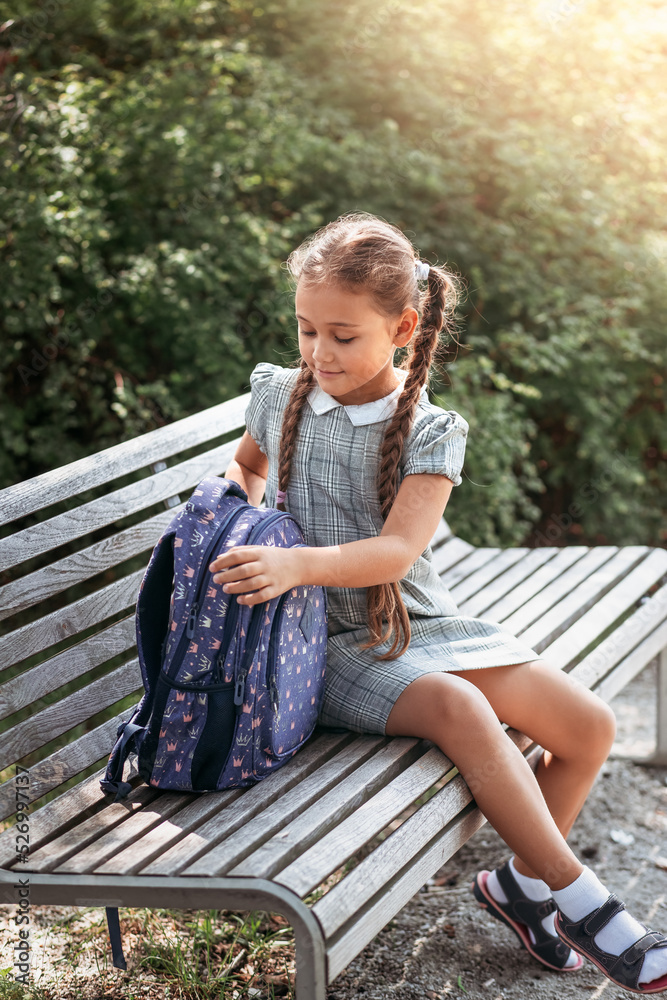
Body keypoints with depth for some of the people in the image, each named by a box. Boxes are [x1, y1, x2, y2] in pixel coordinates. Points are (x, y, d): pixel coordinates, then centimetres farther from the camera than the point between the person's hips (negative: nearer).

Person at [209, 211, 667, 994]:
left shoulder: (431, 432, -7)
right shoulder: (280, 396, 1)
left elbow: (396, 551, -21)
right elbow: (245, 464, 25)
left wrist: (297, 564, -37)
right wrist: (247, 504, 1)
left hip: (417, 621, 2)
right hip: (329, 643, -2)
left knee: (589, 725, -9)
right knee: (458, 708, -32)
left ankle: (522, 879, 16)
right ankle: (579, 899, -19)